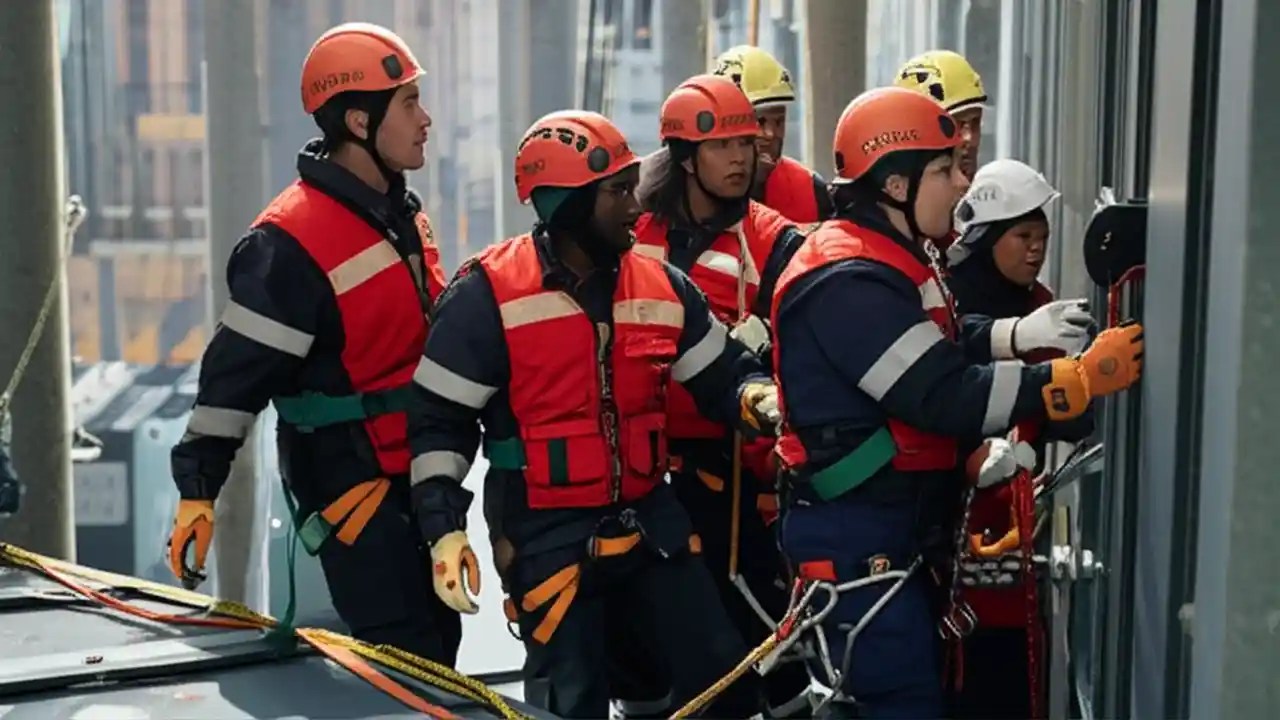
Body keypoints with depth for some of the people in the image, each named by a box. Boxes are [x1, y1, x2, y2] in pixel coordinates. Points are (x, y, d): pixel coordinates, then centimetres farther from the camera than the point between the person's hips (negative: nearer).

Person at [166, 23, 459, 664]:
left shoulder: (403, 213, 8)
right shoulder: (293, 240, -21)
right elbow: (237, 371, -19)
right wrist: (196, 488, -19)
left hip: (418, 472, 9)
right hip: (349, 480, -9)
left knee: (439, 645, 16)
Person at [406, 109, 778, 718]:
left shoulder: (660, 286, 3)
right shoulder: (488, 295, -12)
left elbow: (722, 373, 11)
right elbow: (441, 419, -7)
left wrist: (759, 399, -13)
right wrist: (444, 528, -14)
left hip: (650, 519, 5)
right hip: (547, 534, -5)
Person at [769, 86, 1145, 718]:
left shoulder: (888, 260, 13)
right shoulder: (849, 283, -22)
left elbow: (937, 355, 20)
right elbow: (944, 398, -27)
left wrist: (1016, 336, 4)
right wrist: (1083, 378, -25)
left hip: (900, 523, 11)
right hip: (855, 534, -11)